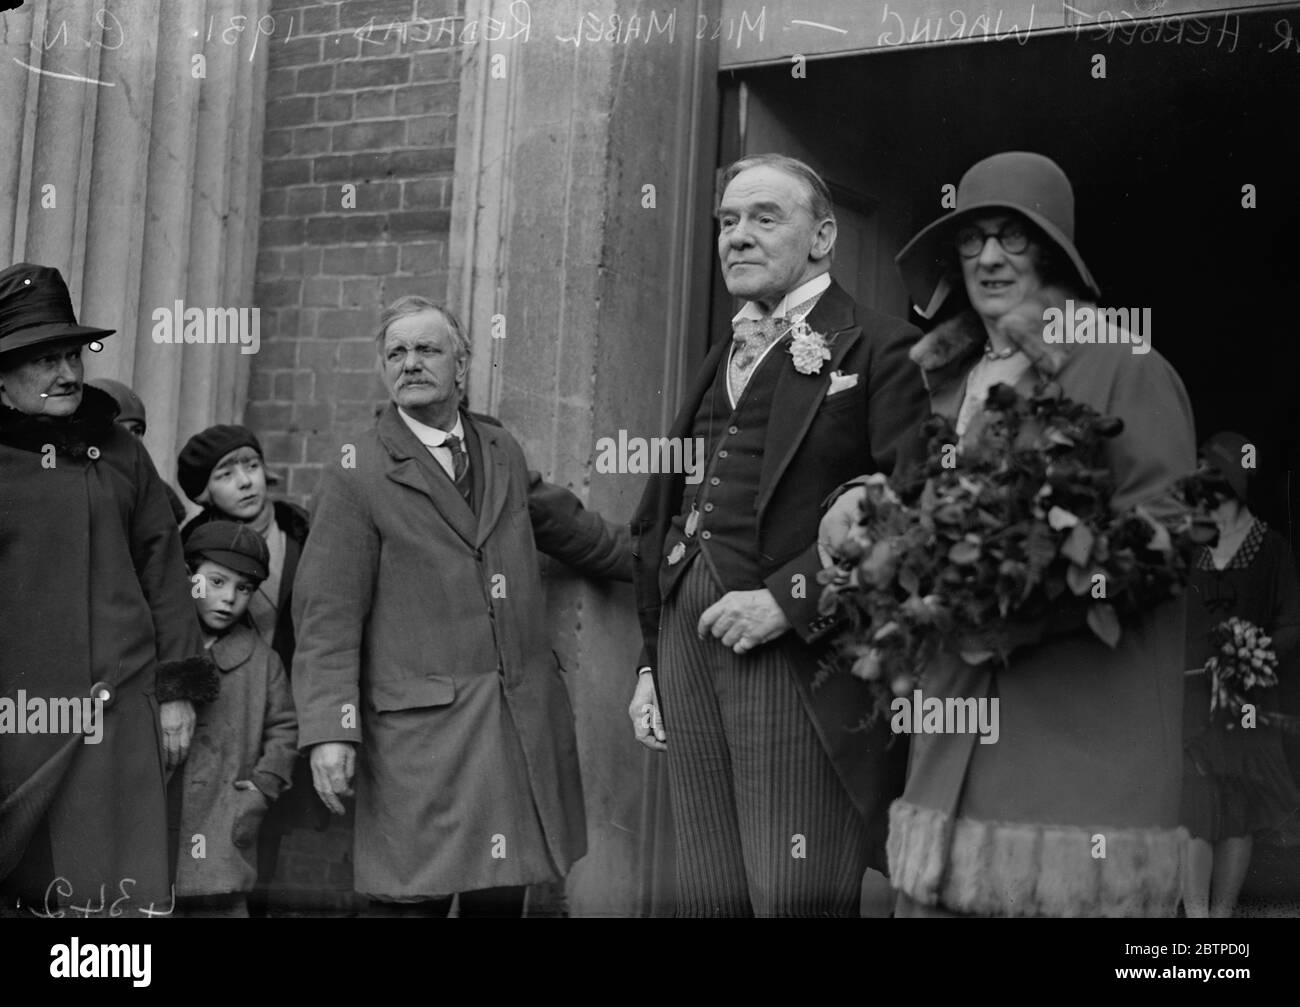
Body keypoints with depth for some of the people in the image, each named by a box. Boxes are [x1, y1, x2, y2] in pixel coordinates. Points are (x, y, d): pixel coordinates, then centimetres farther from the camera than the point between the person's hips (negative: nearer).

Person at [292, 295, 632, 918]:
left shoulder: (501, 450, 15)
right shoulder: (359, 475, -2)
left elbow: (565, 526, 30)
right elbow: (327, 613, -7)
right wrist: (329, 730, -13)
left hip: (522, 723, 5)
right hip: (421, 727, -5)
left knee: (502, 896, 6)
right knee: (413, 898, -7)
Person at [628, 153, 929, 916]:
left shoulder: (879, 350, -2)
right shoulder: (721, 363, 21)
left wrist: (789, 599, -18)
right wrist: (650, 665, 18)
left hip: (798, 650, -6)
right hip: (690, 643, 7)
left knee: (799, 899, -5)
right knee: (710, 898, 9)